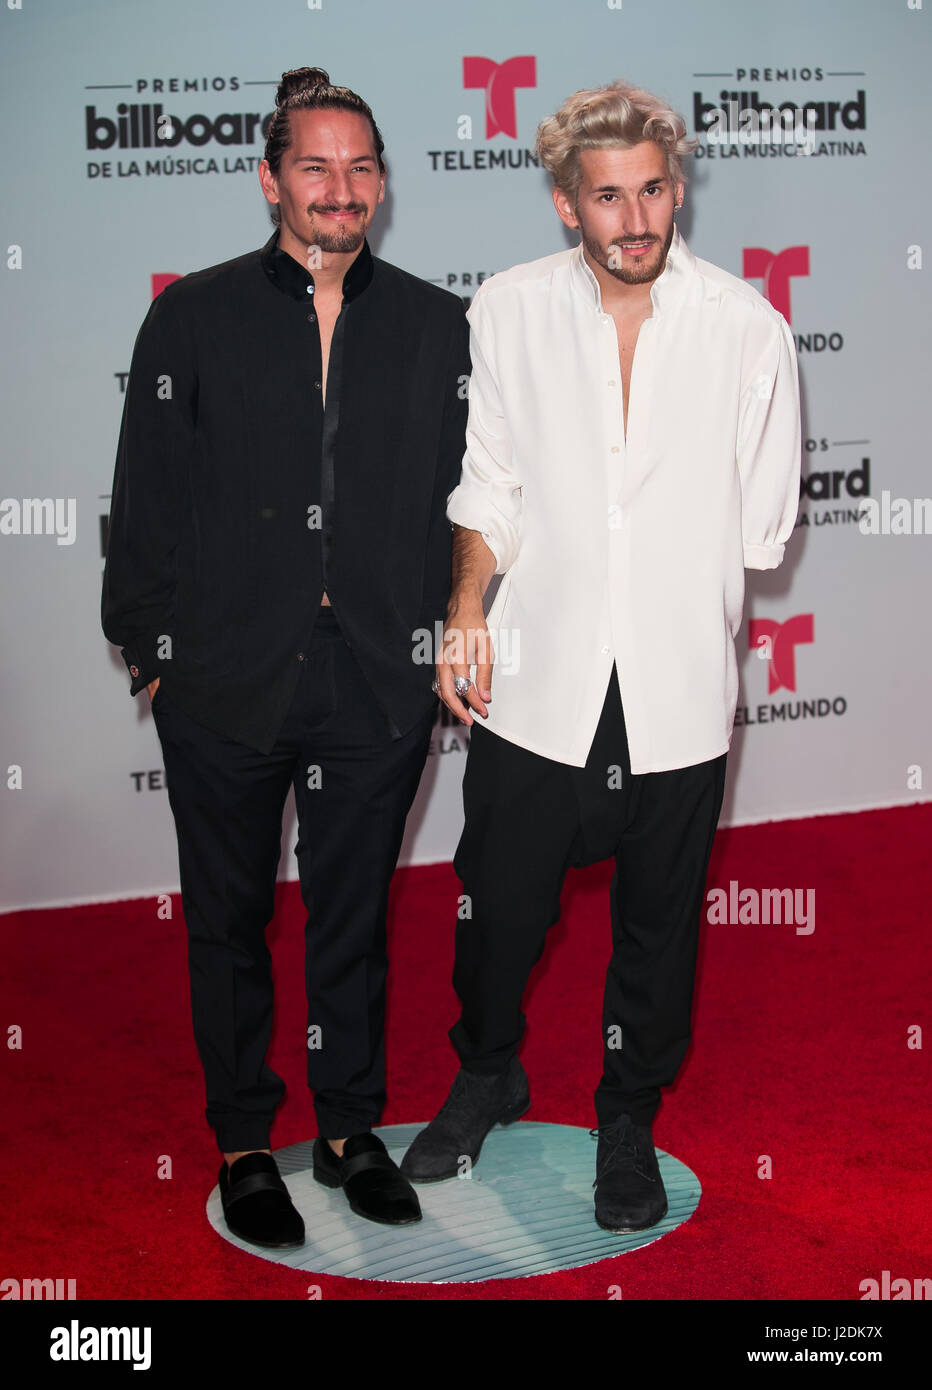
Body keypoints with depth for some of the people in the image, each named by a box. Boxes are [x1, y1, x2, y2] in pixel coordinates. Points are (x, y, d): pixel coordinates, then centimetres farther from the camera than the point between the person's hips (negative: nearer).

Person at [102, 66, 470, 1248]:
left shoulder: (438, 328, 4)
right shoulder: (193, 317, 0)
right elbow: (148, 499, 1)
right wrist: (152, 649, -2)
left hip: (378, 688, 1)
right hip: (226, 686, -1)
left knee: (355, 919, 14)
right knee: (230, 921, 12)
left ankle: (351, 1130, 33)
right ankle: (243, 1145, 29)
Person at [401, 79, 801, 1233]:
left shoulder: (749, 329, -7)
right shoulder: (508, 310, -3)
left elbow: (762, 530, -1)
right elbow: (488, 486, 5)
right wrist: (467, 610, -5)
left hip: (678, 693, -1)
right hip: (536, 681, 1)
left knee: (658, 923, 15)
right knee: (499, 905, 14)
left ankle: (629, 1118, 39)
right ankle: (488, 1076, 43)